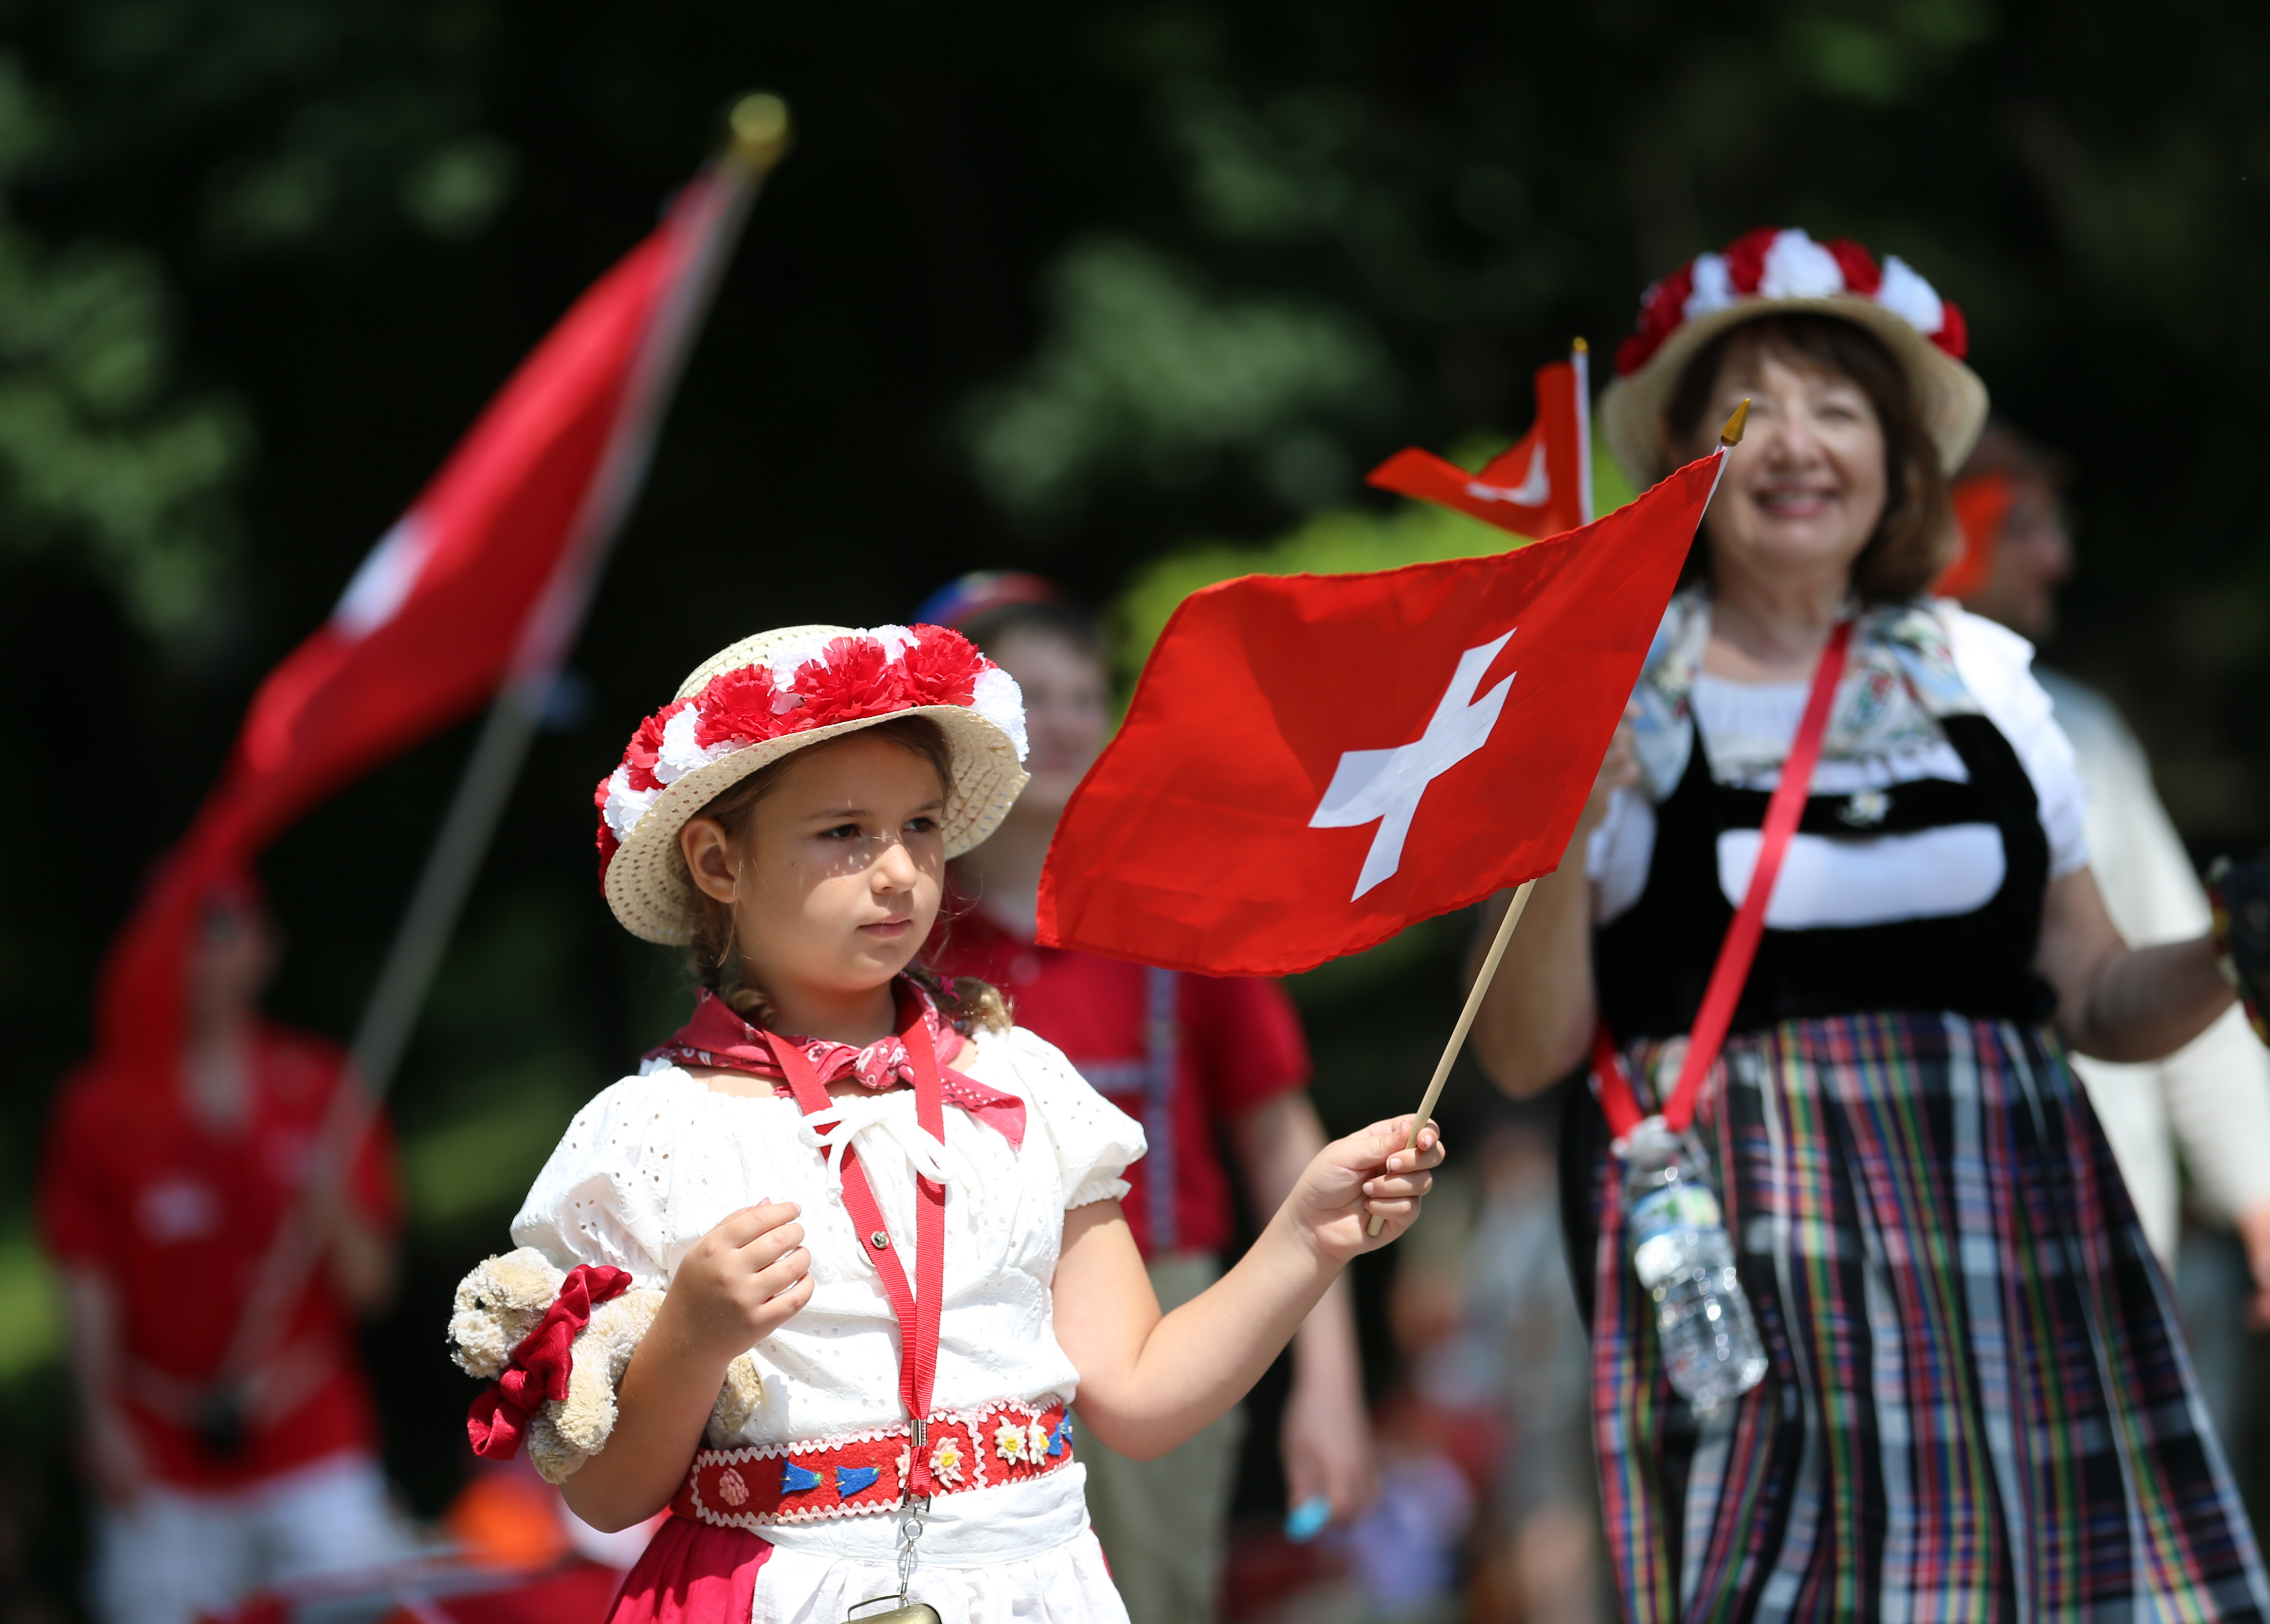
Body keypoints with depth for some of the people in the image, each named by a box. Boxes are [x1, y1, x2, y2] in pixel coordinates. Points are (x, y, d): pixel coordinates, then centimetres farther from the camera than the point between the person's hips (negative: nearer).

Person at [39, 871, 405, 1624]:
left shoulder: (322, 1088, 6)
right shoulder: (101, 1104, 4)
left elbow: (370, 1288, 4)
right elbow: (88, 1280, 3)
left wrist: (332, 1218, -16)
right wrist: (101, 1421, -6)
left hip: (317, 1452, 1)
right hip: (160, 1469, -1)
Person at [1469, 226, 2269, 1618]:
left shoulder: (1981, 673, 12)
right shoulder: (1614, 700, 3)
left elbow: (2096, 1000, 17)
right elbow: (1527, 1056, 0)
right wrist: (1558, 832, -14)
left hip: (2012, 1233, 3)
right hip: (1754, 1252, -3)